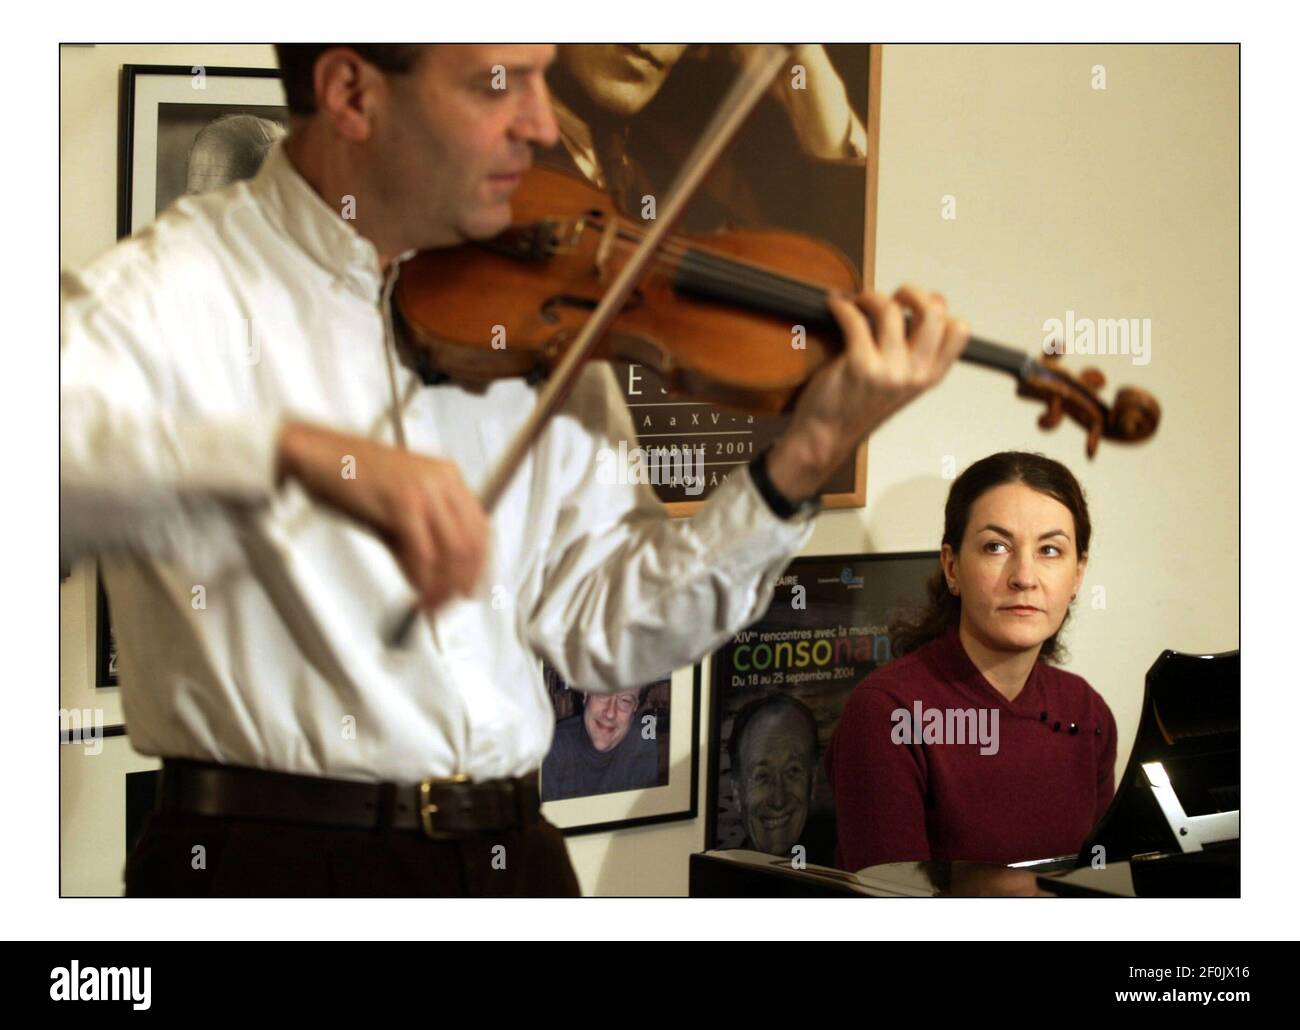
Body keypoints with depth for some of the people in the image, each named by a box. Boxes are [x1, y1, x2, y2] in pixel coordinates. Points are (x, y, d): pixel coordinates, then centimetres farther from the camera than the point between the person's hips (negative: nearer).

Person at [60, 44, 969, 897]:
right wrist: (298, 451, -38)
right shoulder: (180, 287, -7)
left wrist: (806, 459, -6)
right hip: (273, 858, -4)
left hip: (510, 852, 4)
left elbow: (601, 626, 5)